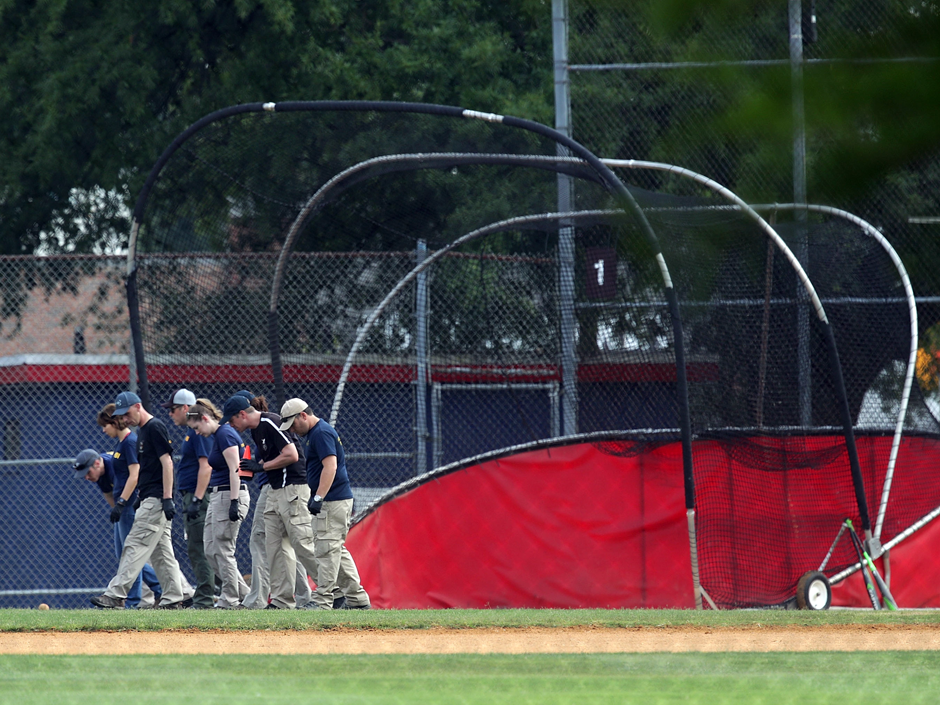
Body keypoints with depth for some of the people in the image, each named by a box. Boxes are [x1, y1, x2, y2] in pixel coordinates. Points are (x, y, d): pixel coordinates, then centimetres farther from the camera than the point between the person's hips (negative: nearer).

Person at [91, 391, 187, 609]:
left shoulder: (155, 427, -11)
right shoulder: (141, 431, 19)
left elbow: (167, 462, -17)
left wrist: (167, 498, -23)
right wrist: (140, 498, 21)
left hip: (156, 499, -10)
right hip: (149, 500, 10)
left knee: (136, 546, -13)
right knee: (160, 550, 9)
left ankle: (116, 595, -18)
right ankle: (173, 598, 9)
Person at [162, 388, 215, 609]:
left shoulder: (199, 431, -13)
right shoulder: (191, 432, 18)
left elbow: (205, 466, -21)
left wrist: (196, 500, -25)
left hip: (199, 497, -11)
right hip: (192, 498, 11)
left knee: (198, 549, -11)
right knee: (196, 550, 11)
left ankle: (204, 599, -12)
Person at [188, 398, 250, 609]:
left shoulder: (225, 434, -13)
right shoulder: (217, 436, 17)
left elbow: (235, 470, -20)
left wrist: (234, 502, -25)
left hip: (230, 495, -11)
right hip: (217, 496, 11)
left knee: (223, 551, -7)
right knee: (211, 552, 9)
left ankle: (230, 600, -2)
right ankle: (243, 595, 12)